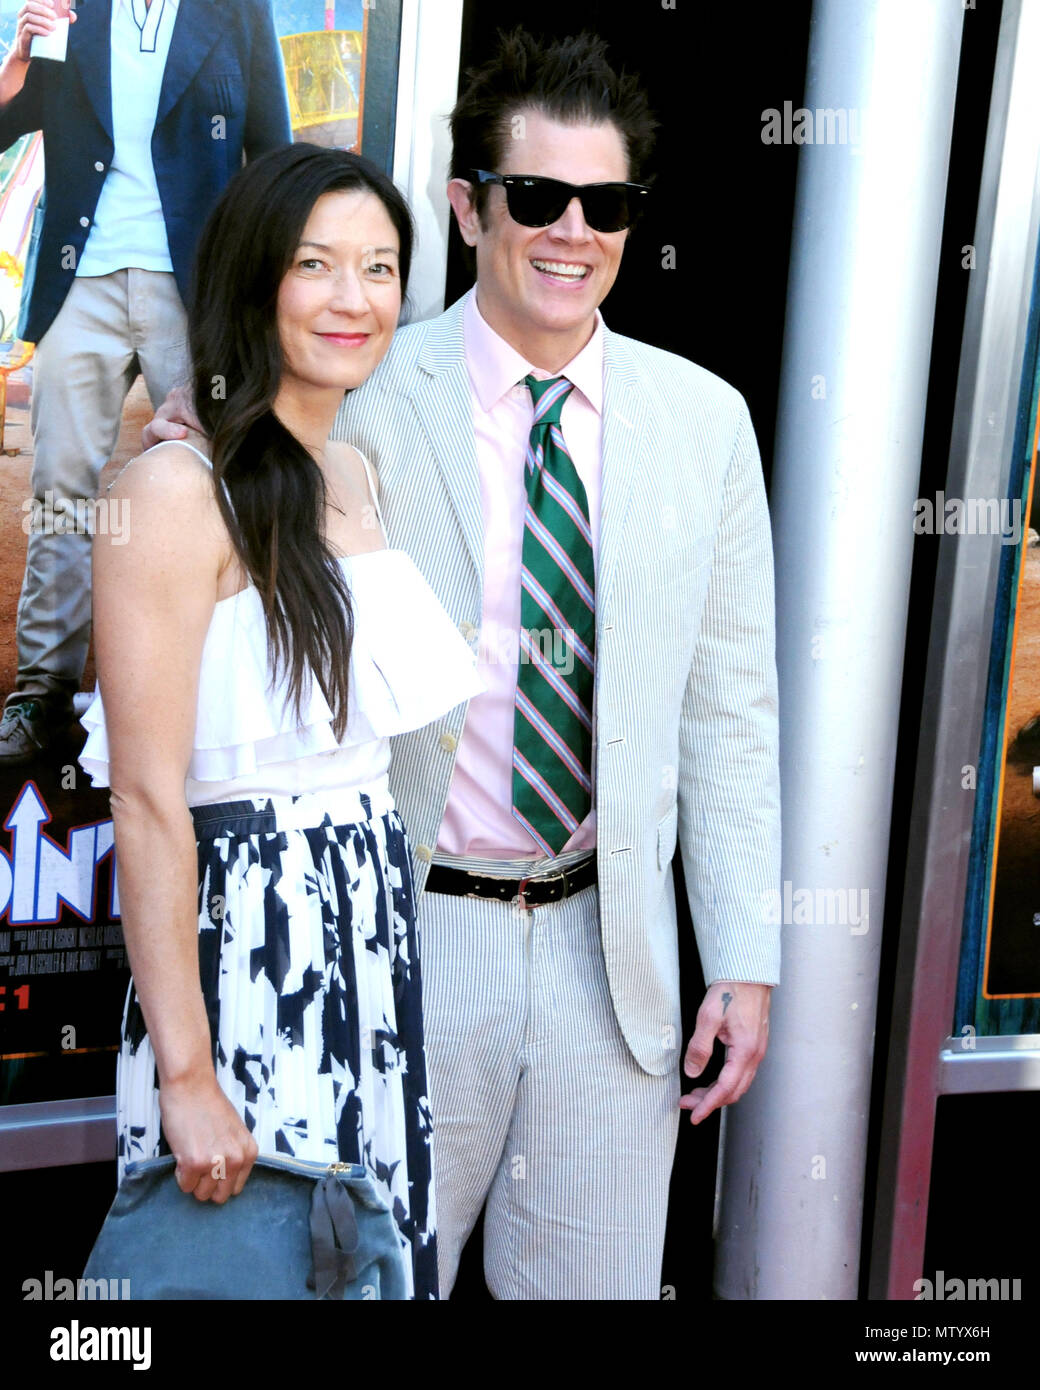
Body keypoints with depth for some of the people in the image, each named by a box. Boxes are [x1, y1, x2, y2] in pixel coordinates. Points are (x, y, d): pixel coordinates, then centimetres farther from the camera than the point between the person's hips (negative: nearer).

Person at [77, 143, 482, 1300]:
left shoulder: (352, 477, 10)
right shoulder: (177, 490, -15)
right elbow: (147, 799, -18)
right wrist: (188, 1075, -20)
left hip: (370, 940, 8)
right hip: (244, 938, -7)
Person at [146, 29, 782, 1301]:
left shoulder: (704, 419, 2)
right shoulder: (367, 405, -7)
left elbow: (728, 705, 4)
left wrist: (746, 957, 2)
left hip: (613, 947, 3)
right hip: (410, 938, -2)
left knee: (597, 1281, 17)